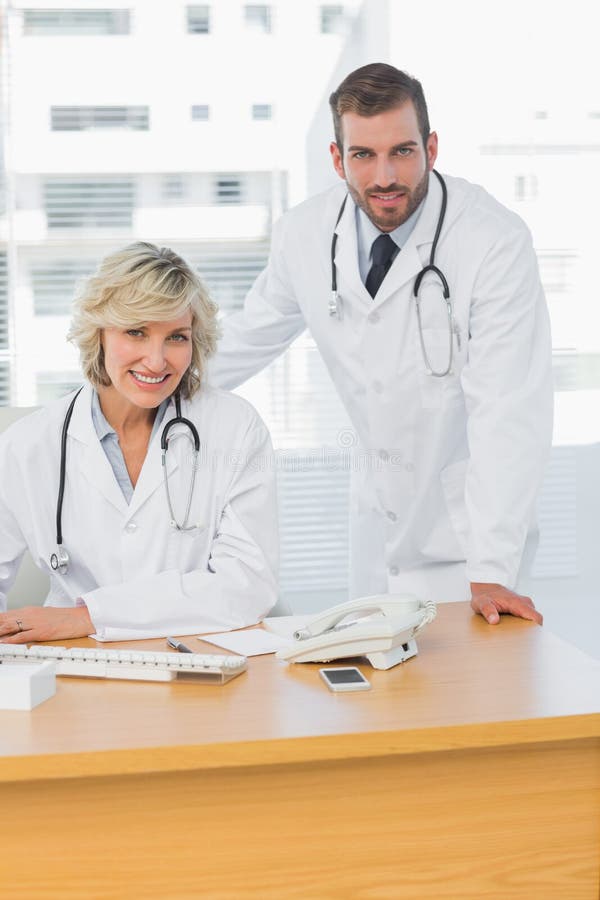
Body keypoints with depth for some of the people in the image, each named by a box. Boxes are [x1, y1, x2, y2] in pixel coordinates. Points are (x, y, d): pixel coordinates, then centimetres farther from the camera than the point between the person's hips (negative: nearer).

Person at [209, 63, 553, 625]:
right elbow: (247, 340, 10)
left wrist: (491, 571, -32)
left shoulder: (495, 243, -23)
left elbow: (508, 412, -27)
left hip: (466, 517, -4)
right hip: (379, 514, 5)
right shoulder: (305, 235, -8)